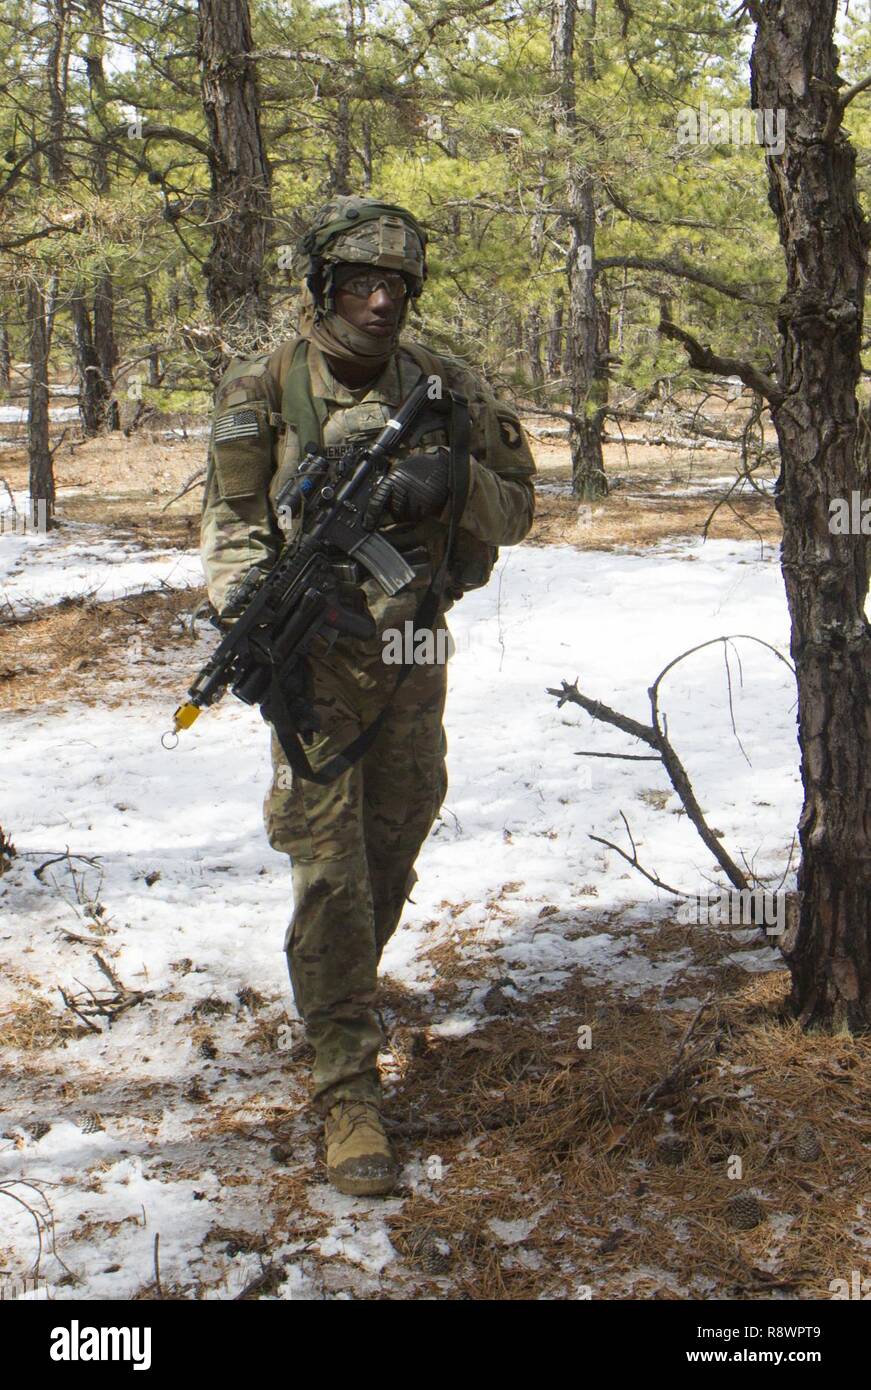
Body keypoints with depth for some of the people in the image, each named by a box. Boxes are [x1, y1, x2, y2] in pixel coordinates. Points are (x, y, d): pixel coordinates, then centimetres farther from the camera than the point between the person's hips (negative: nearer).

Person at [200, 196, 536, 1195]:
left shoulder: (444, 388, 2)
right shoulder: (263, 389, -5)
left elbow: (516, 505, 4)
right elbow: (230, 517, -5)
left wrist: (452, 480, -18)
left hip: (413, 661, 4)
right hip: (314, 656, -4)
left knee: (392, 851, 17)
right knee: (327, 862, -9)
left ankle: (345, 992, 43)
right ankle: (348, 1086, -3)